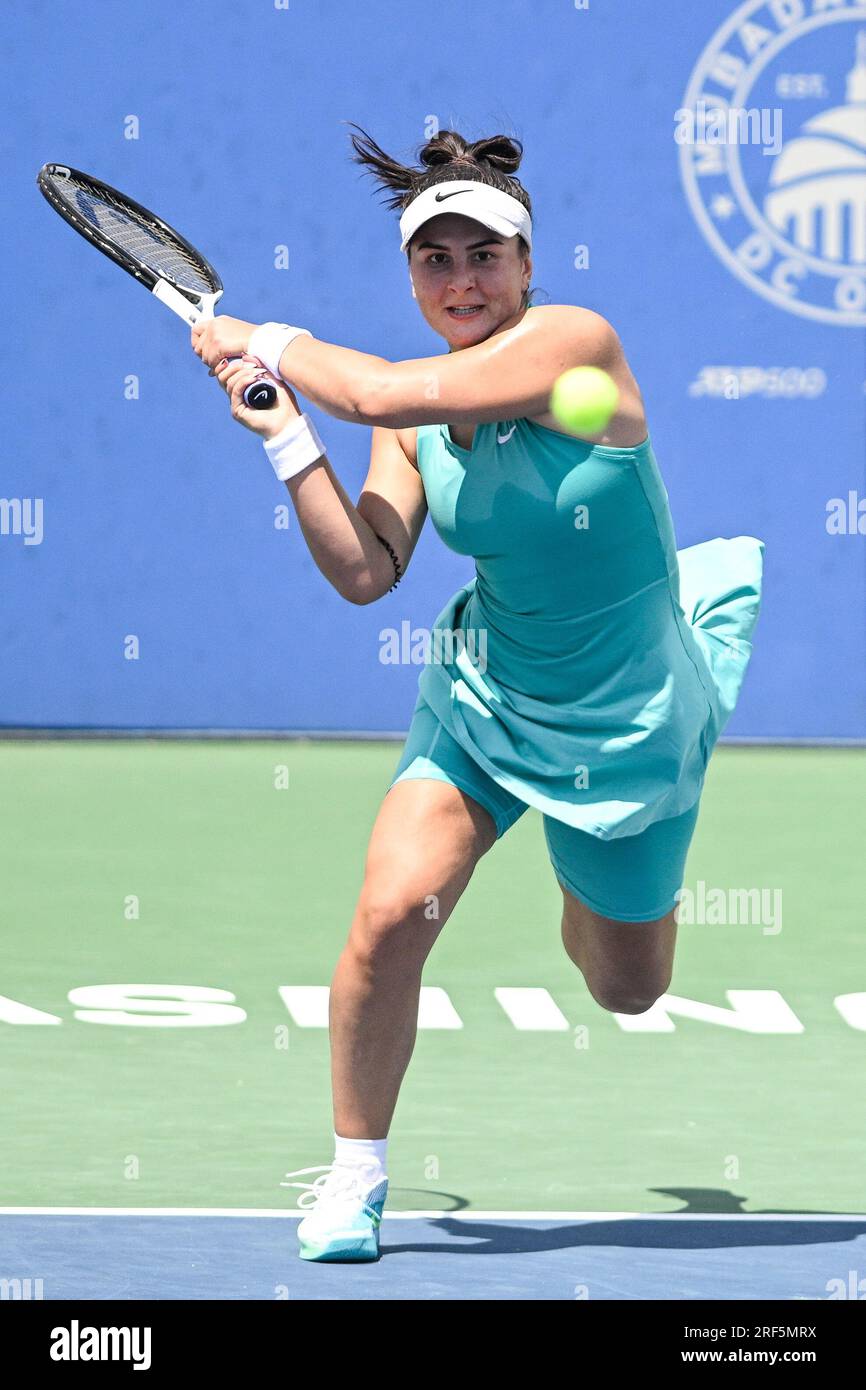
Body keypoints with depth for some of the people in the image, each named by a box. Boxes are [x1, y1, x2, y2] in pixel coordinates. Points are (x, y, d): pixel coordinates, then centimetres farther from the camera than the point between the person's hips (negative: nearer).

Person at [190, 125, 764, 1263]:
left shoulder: (576, 342, -22)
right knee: (391, 918, -19)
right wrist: (286, 433, -15)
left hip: (630, 729, -3)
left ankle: (592, 883, 51)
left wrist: (269, 344, -15)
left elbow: (381, 392, -31)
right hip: (486, 700, 3)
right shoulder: (417, 419, -4)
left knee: (627, 990, 14)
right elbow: (367, 572, -13)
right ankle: (354, 1177, 1)